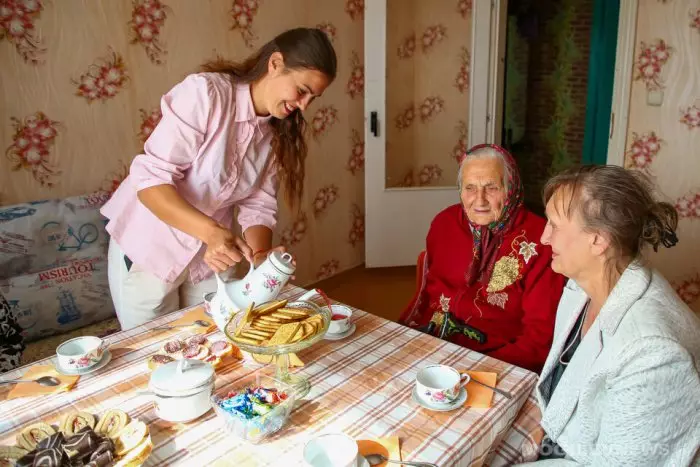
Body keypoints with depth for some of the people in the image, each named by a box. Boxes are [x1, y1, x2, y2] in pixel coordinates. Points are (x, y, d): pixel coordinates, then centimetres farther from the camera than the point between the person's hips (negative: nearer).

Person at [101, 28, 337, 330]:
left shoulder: (278, 132, -3)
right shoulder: (204, 92, -22)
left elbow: (258, 206, -5)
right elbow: (150, 180, -26)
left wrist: (260, 257, -23)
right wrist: (211, 231, -38)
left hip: (210, 255, 5)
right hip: (148, 247, -5)